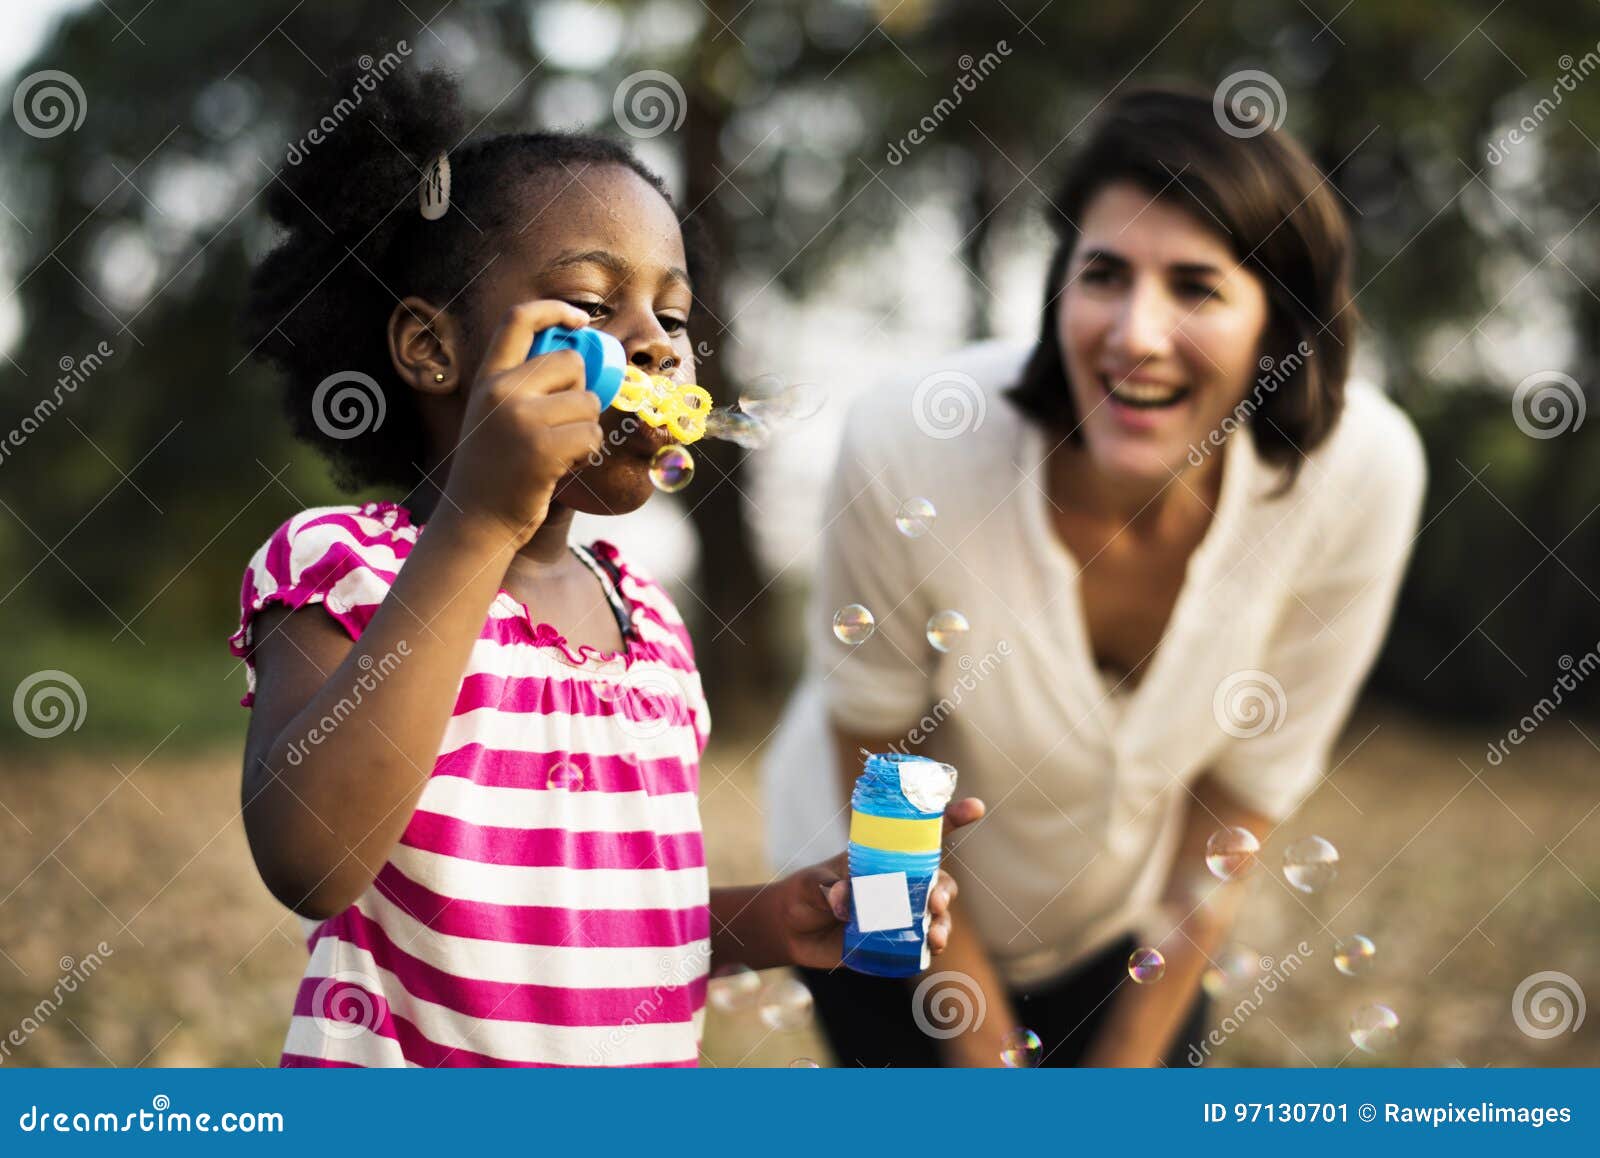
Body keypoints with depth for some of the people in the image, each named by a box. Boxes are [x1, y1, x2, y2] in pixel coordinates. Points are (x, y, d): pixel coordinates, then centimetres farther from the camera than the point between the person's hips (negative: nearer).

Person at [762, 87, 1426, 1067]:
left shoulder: (1359, 472, -26)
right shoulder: (909, 452, -32)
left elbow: (1251, 787, -12)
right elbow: (876, 745, -15)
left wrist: (1125, 1071, -4)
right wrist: (986, 1060, -8)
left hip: (1128, 922, 2)